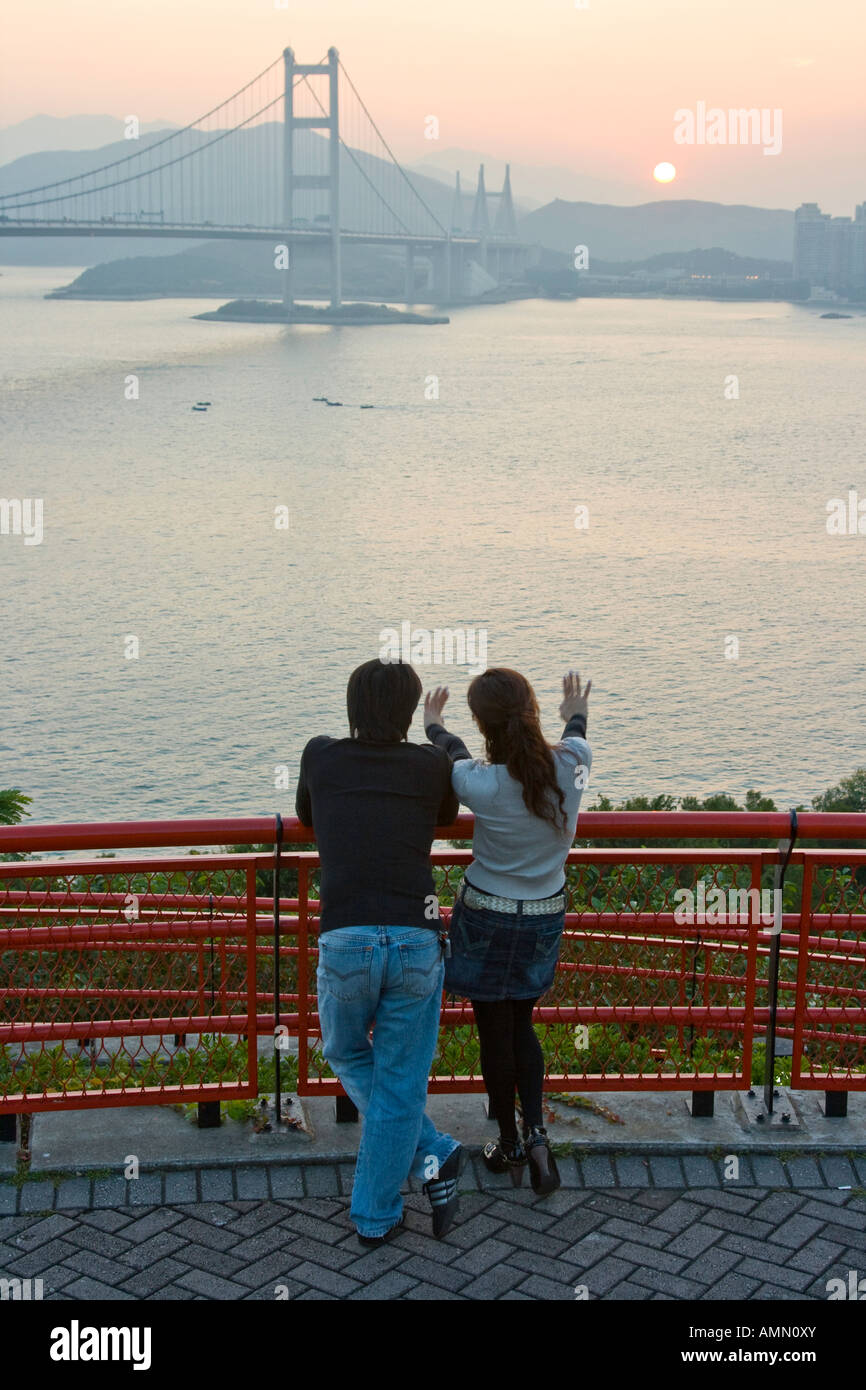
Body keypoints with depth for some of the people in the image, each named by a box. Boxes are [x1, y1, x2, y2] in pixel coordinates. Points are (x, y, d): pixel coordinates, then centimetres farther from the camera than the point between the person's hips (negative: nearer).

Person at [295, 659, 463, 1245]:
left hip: (346, 940, 0)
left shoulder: (320, 756, 8)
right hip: (417, 941, 0)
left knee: (348, 1055, 26)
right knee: (399, 1085, 14)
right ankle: (375, 1215, 20)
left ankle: (430, 1154, 18)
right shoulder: (432, 764, 6)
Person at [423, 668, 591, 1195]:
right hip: (546, 916, 4)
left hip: (487, 918, -4)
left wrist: (434, 724, 22)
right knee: (522, 1025, 23)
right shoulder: (572, 764, -18)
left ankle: (511, 1146, 27)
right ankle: (537, 1133, 8)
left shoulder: (481, 784, -26)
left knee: (495, 1032, 14)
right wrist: (578, 717, 33)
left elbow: (453, 755, -2)